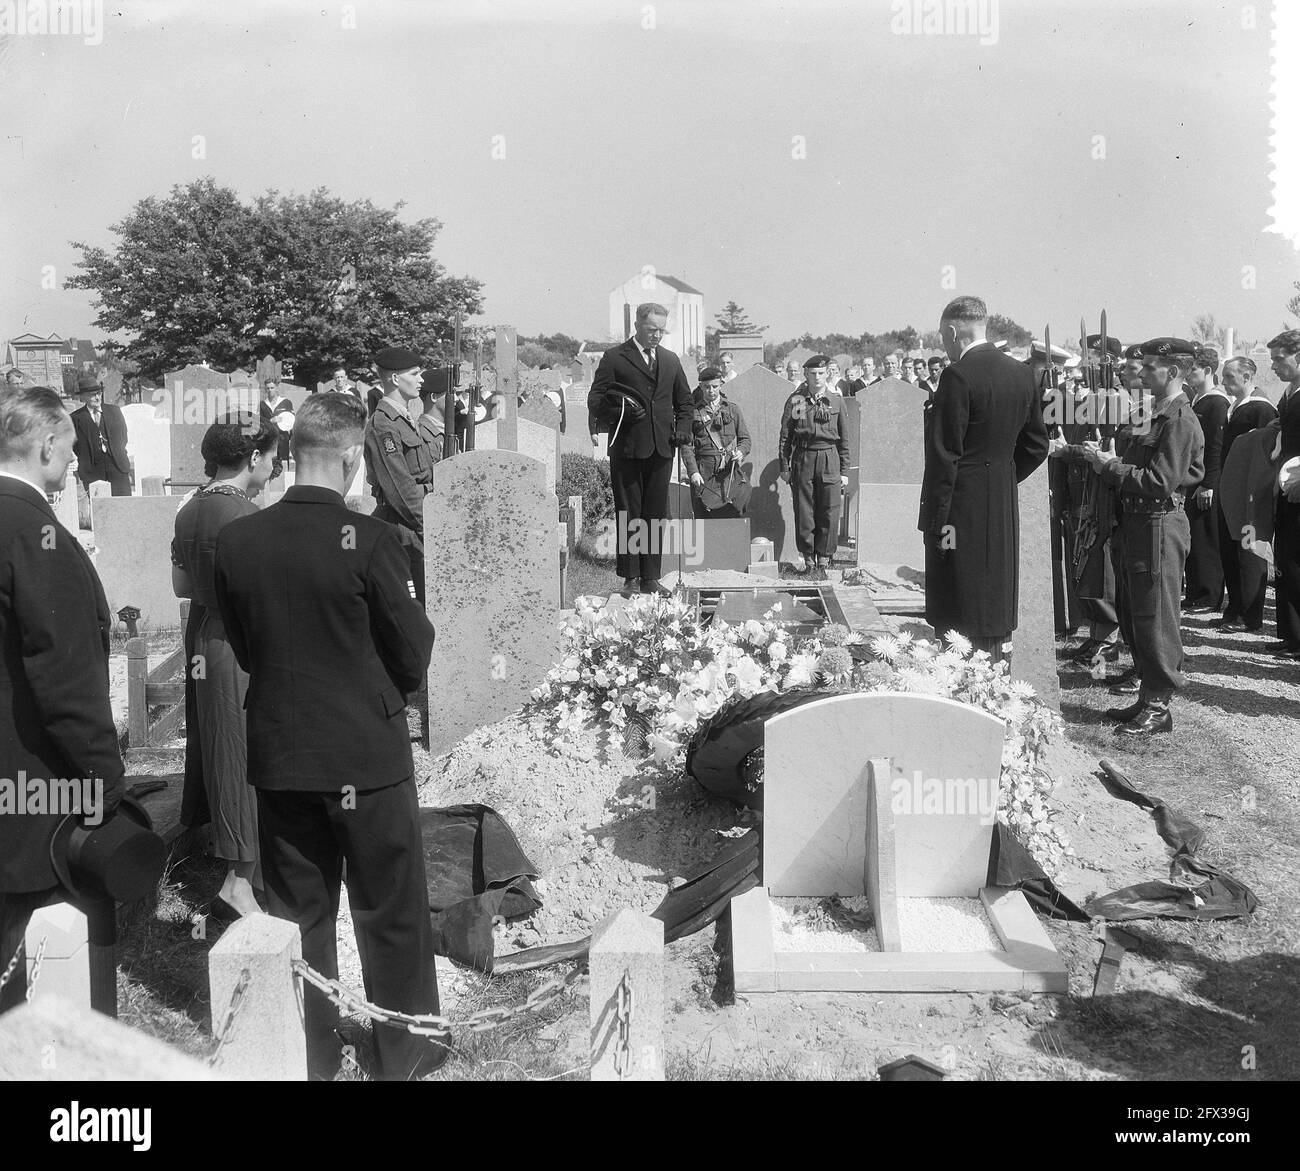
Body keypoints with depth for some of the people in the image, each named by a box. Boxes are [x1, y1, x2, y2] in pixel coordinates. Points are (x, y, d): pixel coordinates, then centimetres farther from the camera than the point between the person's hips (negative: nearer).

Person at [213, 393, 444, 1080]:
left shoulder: (235, 541, -5)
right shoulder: (368, 539, -18)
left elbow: (242, 649, 6)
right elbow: (414, 655, -9)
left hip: (277, 756, 4)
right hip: (367, 752, -4)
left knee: (297, 916, 17)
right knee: (391, 916, 13)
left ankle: (309, 1058, 29)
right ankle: (405, 1056, 27)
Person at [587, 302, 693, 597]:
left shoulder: (671, 360, 16)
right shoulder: (614, 358, 1)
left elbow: (685, 401, 25)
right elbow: (595, 401, -1)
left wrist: (682, 428, 7)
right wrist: (620, 412, -18)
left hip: (662, 450, 4)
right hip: (627, 448, -4)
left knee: (656, 516, 5)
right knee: (628, 515, 0)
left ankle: (650, 578, 12)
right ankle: (630, 579, 6)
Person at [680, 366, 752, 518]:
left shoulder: (732, 409, 15)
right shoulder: (694, 412, 9)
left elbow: (745, 439, 16)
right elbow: (687, 445, 4)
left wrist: (741, 451, -7)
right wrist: (693, 471, -9)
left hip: (730, 472, 1)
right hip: (703, 475, -1)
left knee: (732, 515, -9)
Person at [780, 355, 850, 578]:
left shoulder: (835, 401, 7)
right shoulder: (795, 401, 4)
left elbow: (843, 439, 10)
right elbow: (785, 437, 6)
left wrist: (844, 471, 7)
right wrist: (784, 468, 1)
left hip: (829, 461, 1)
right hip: (803, 459, 0)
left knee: (829, 515, 0)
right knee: (803, 514, 2)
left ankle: (823, 561, 10)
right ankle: (808, 558, 15)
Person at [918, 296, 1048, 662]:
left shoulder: (958, 376, -15)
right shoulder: (1022, 373, 9)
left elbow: (944, 453, -17)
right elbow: (1036, 445, 14)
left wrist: (935, 519, -14)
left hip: (961, 508, -7)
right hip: (1005, 509, 8)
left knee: (957, 622, -2)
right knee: (996, 610, 15)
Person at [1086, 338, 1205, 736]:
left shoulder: (1180, 422, -15)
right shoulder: (1157, 416, 15)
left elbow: (1160, 482, -22)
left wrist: (1110, 466, -16)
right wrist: (1111, 460, 0)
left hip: (1160, 527, -10)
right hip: (1138, 524, 10)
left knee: (1155, 618, -3)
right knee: (1133, 617, 15)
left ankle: (1159, 708, 6)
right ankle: (1147, 698, 26)